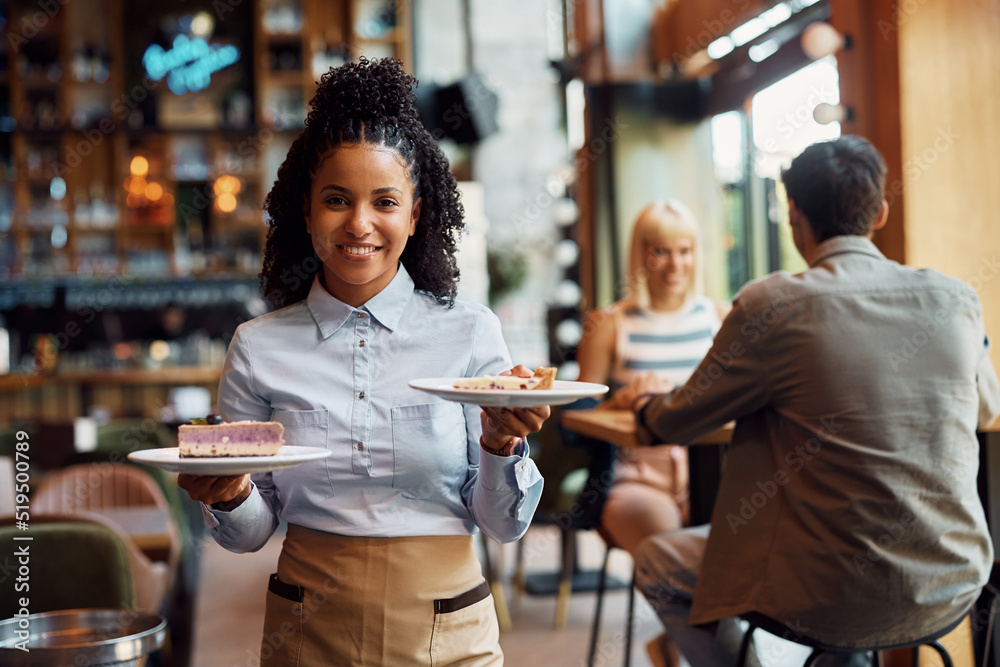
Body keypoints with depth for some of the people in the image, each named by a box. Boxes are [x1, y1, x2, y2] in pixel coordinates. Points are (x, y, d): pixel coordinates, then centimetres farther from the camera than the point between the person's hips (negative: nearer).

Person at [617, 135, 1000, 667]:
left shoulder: (771, 306, -14)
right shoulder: (955, 299, -2)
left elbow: (675, 424, 0)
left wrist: (643, 401, 23)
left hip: (841, 604, -5)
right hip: (955, 593, 6)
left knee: (655, 561, 16)